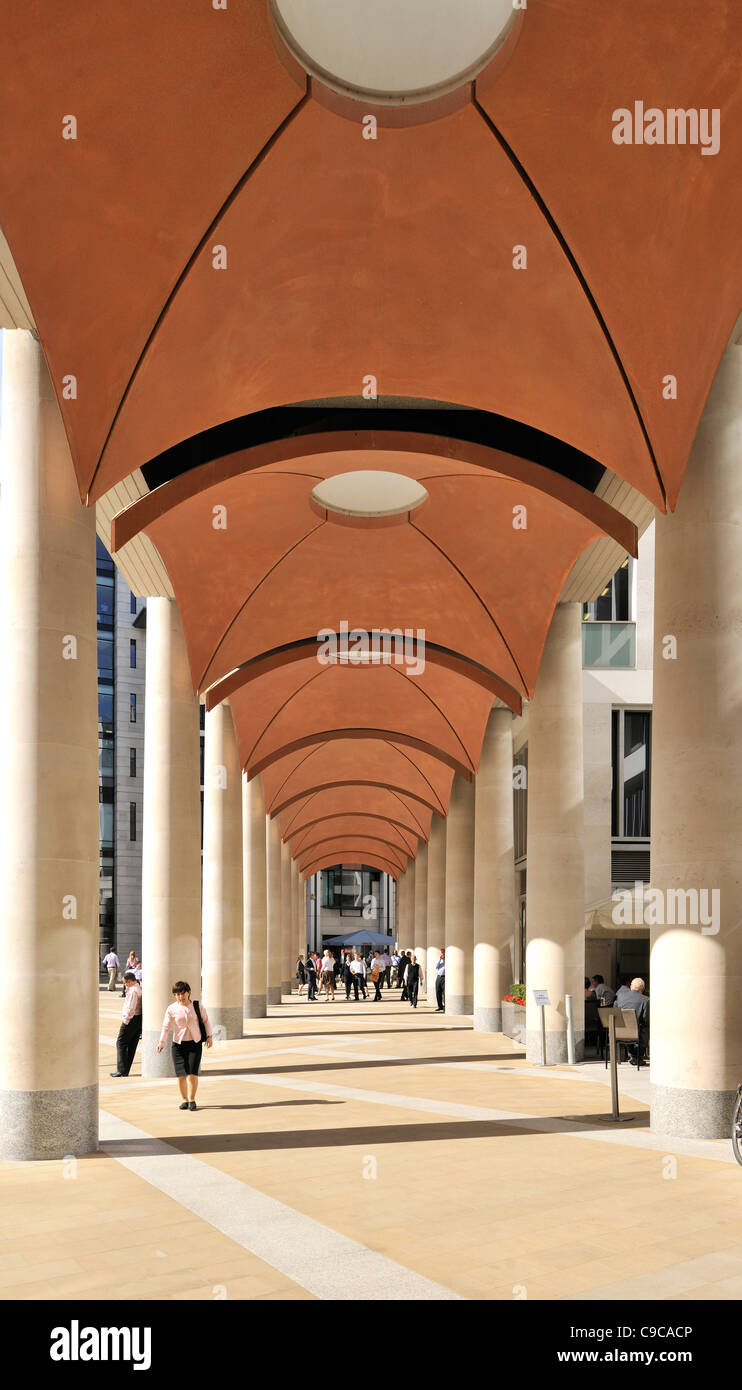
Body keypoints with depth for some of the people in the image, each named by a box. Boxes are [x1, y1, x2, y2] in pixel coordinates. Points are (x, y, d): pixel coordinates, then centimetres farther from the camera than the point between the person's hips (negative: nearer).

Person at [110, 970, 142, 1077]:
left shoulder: (132, 990, -16)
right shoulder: (140, 989, 14)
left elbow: (131, 1008, -21)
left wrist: (126, 1020, -16)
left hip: (131, 1020, -10)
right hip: (139, 1020, 10)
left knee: (121, 1043, -4)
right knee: (131, 1046, 11)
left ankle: (122, 1070, -8)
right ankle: (125, 1070, 16)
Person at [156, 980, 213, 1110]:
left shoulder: (197, 1006, 1)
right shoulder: (171, 1009, -1)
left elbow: (206, 1021, 13)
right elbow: (166, 1026, -5)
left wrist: (209, 1036, 6)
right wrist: (162, 1042, -16)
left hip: (195, 1043, 0)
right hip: (178, 1044, 0)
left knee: (192, 1073, -9)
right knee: (181, 1074, -3)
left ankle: (192, 1099, 8)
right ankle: (184, 1099, 15)